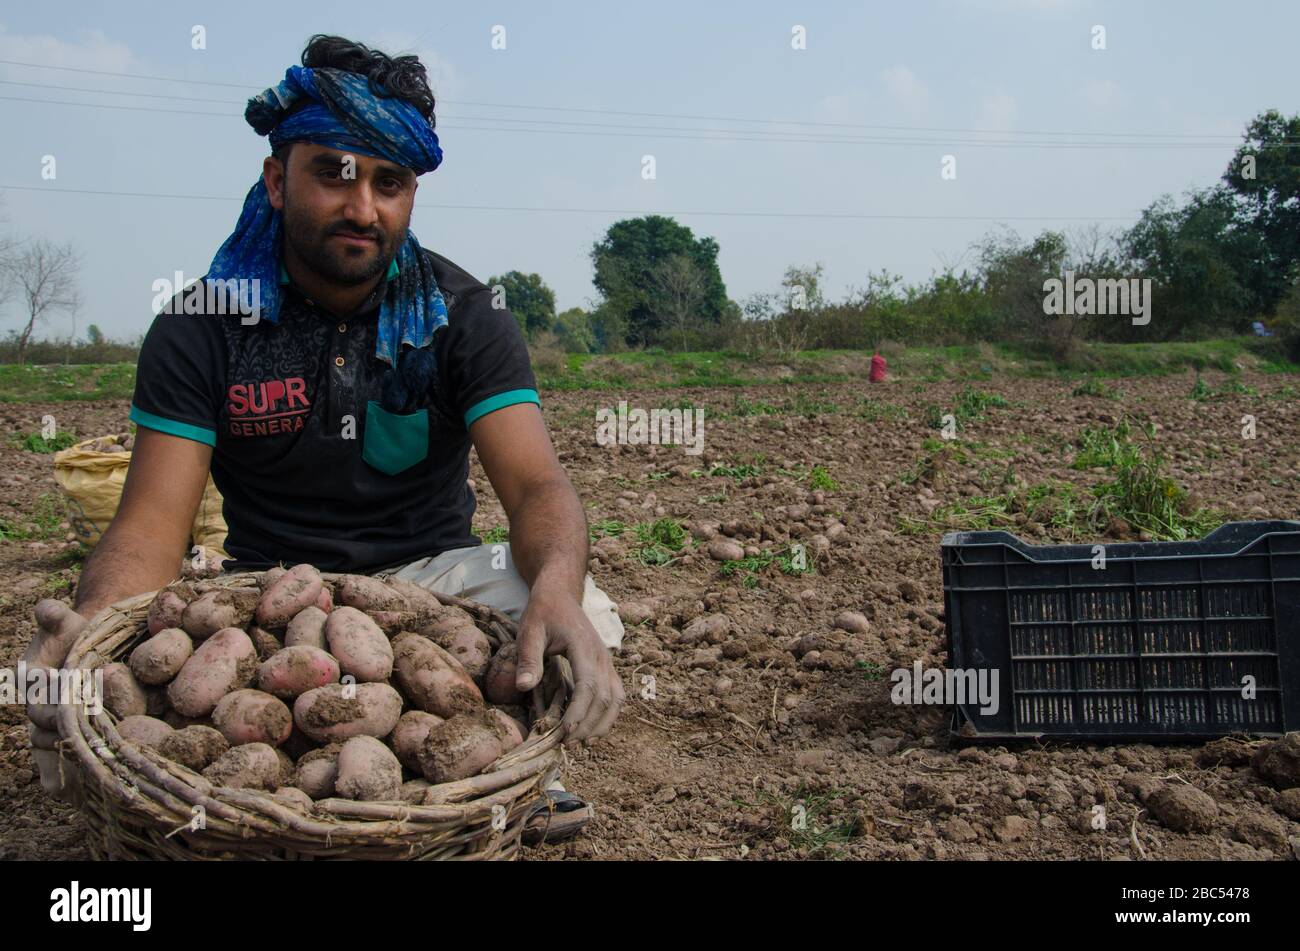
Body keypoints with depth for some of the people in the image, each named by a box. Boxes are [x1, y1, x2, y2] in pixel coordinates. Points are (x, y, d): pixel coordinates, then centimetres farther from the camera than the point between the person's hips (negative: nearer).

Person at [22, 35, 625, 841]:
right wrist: (92, 623, -41)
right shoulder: (200, 328, -8)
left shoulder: (465, 316, -8)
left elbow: (536, 485, -20)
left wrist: (555, 587, -46)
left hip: (433, 572, 0)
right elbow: (154, 520, -15)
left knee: (582, 622, -29)